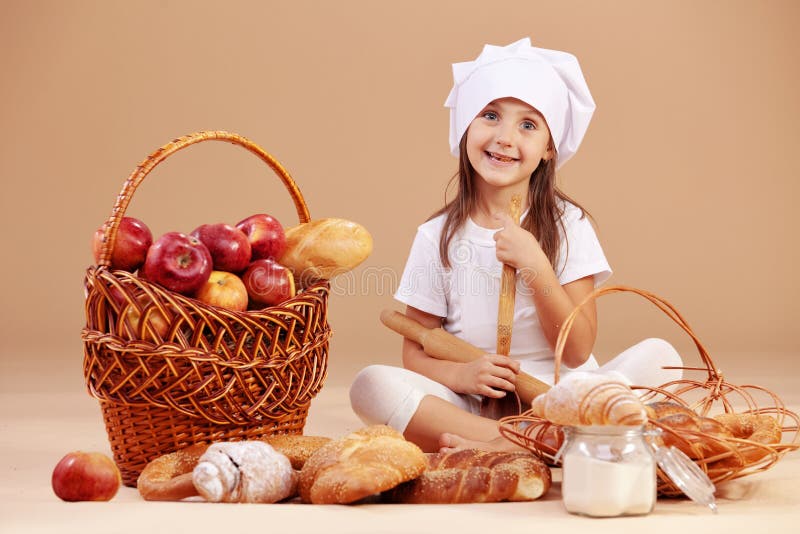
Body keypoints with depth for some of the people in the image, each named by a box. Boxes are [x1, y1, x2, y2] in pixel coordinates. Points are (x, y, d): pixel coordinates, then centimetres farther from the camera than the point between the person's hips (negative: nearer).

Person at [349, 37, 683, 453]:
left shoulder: (568, 225, 1)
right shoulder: (438, 237, 2)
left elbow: (577, 352, -4)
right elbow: (415, 355, 4)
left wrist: (535, 268, -17)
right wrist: (461, 374, -19)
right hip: (474, 406, 0)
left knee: (658, 357, -25)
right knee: (372, 384, -25)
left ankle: (507, 448, -34)